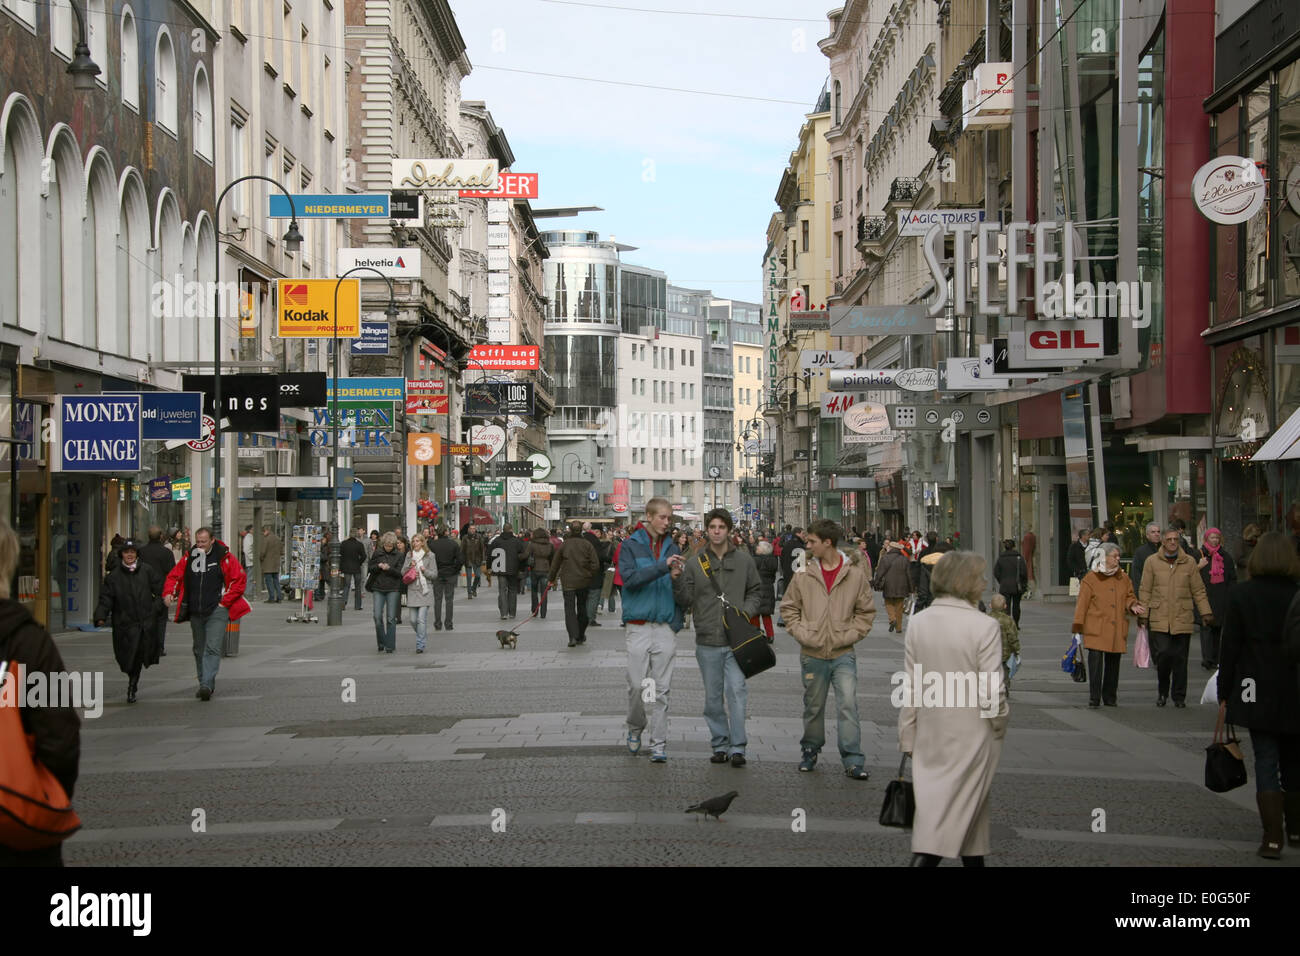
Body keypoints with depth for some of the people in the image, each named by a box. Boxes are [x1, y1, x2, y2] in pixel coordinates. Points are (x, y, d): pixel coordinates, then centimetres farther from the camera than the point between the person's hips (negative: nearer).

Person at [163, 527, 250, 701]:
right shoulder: (189, 558, 7)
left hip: (217, 610, -5)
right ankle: (205, 685, 24)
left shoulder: (225, 558, -5)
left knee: (212, 648, -15)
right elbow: (174, 576, 14)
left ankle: (207, 684, -22)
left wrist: (226, 600, -6)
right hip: (195, 612, 5)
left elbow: (240, 580, -3)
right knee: (199, 650, 13)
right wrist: (168, 592, -5)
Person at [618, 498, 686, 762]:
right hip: (639, 625, -2)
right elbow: (630, 578, -15)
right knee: (637, 685, -1)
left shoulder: (672, 547, 10)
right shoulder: (630, 545, 0)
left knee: (661, 690, 2)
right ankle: (635, 729, 24)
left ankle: (659, 743, 5)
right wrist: (662, 566, -23)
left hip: (666, 625, 2)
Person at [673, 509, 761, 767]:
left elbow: (755, 591, 14)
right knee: (713, 697, 7)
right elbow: (685, 600, 3)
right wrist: (677, 580, -14)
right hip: (707, 641, 1)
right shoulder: (695, 563, 5)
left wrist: (746, 611, -3)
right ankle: (720, 745, 16)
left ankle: (737, 747, -5)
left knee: (737, 691, -9)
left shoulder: (743, 560, 6)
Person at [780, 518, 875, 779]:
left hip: (843, 654, -2)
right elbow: (788, 608, 9)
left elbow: (866, 612, 5)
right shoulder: (803, 575, 1)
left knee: (848, 704, -11)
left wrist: (849, 636, -6)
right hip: (812, 654, 2)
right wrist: (801, 633, -4)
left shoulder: (855, 574, -3)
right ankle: (810, 751, 30)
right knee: (813, 707, 12)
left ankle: (853, 760, -8)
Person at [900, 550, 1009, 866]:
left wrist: (908, 737, 11)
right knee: (958, 806, 2)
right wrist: (1000, 726, 3)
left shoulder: (918, 622, -1)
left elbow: (909, 689, 2)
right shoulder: (985, 626, -17)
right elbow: (991, 694, -16)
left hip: (931, 734, 5)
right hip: (971, 734, -5)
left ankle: (974, 859, 26)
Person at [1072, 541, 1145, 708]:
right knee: (1095, 662, -12)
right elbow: (1082, 604, -2)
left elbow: (1129, 597, 20)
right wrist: (1078, 627, -6)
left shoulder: (1123, 578, 11)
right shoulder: (1091, 578, -1)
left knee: (1113, 663, 8)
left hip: (1117, 630, 4)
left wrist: (1133, 606, -4)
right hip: (1096, 629, -4)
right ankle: (1094, 698, -5)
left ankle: (1110, 697, 19)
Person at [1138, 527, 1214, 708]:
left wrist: (1206, 612, 5)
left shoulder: (1189, 562, 8)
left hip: (1182, 619, 1)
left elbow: (1198, 590, 11)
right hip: (1159, 620, -1)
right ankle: (1163, 692, 11)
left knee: (1180, 659, 4)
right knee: (1162, 654, -12)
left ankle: (1179, 696, 16)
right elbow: (1145, 591, 7)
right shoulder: (1152, 562, 5)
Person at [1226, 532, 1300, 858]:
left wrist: (1225, 694, 2)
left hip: (1258, 694, -2)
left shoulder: (1240, 594, -7)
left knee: (1266, 762, 0)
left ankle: (1273, 838, -6)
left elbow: (1230, 647, -6)